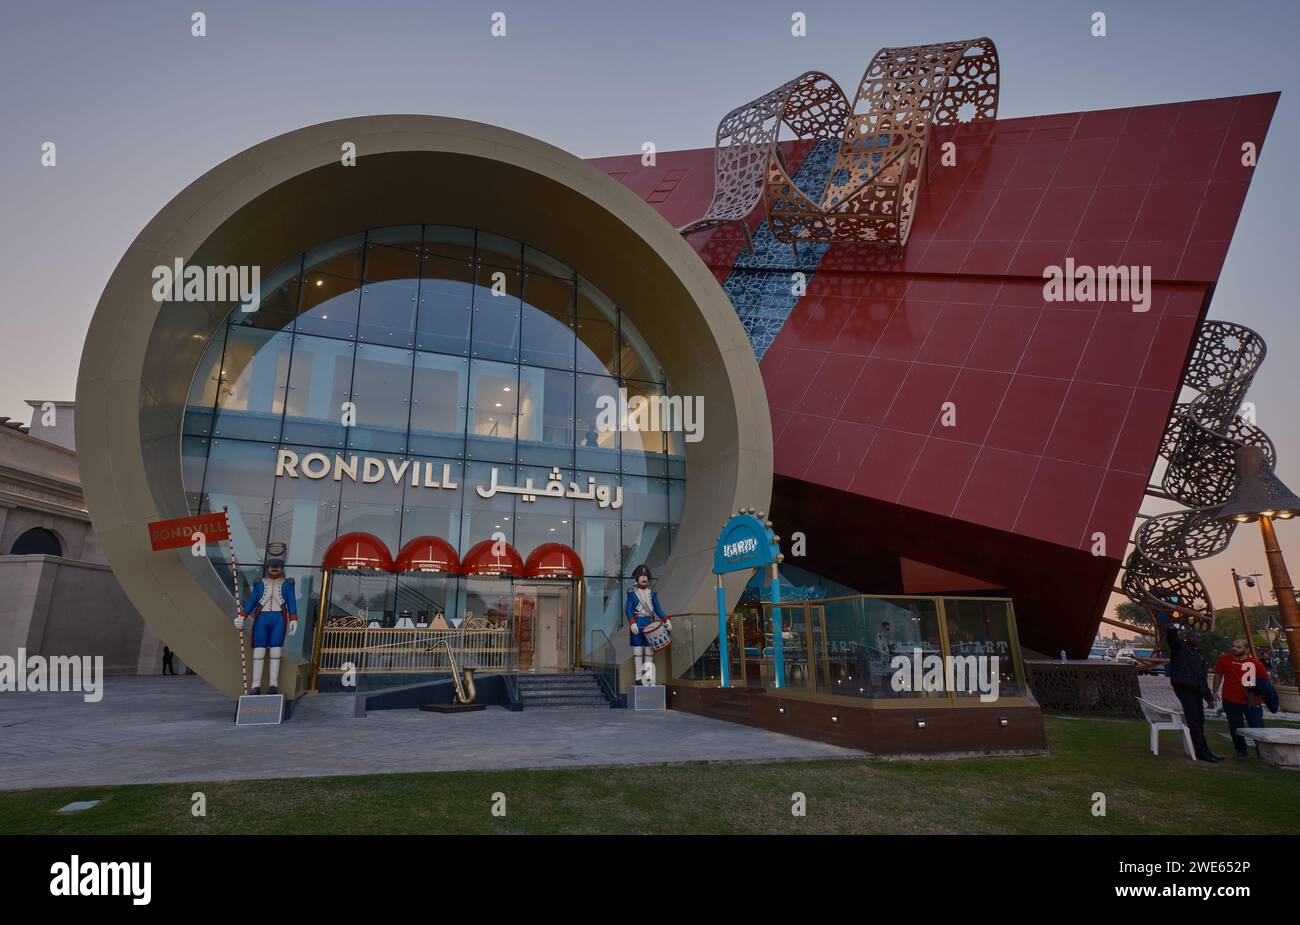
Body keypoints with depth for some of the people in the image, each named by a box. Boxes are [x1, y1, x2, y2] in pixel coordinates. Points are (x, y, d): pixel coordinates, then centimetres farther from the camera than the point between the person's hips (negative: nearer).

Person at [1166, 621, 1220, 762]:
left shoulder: (1197, 656, 28)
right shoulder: (1179, 646, 6)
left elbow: (1202, 678, 30)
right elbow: (1171, 638, -19)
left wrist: (1208, 696, 26)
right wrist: (1171, 629, -41)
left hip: (1196, 690, 8)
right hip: (1183, 687, -8)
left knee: (1199, 721, 8)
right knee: (1194, 721, -11)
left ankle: (1201, 751, 12)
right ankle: (1203, 751, -12)